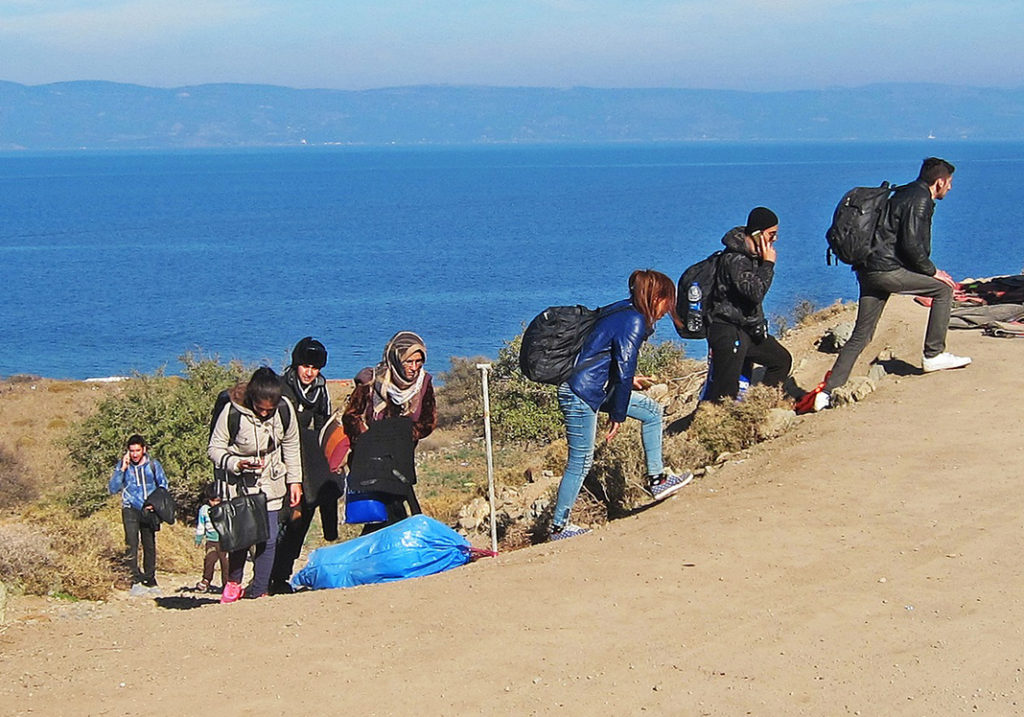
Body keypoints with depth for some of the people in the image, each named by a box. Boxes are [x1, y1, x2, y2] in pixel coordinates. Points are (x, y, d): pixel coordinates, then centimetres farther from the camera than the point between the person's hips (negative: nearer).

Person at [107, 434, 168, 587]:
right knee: (131, 542, -14)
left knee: (149, 544, 6)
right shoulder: (122, 465, 0)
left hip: (148, 510, 1)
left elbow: (163, 484, 14)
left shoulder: (153, 464, 2)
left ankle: (149, 576, 18)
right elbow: (112, 488, -5)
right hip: (130, 509, -1)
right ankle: (134, 574, -14)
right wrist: (122, 470, -14)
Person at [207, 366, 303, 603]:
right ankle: (233, 582, 19)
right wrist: (236, 464, -28)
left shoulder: (285, 410, -10)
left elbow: (291, 447, 6)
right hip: (239, 485, -2)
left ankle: (259, 591, 9)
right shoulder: (232, 412, -21)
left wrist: (294, 481, 7)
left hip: (271, 484, 3)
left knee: (268, 539, -2)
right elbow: (214, 449, -11)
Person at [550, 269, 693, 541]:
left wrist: (628, 380, 34)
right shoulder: (634, 322, -18)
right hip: (581, 394, -10)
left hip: (596, 386, 10)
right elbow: (624, 371, -19)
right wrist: (618, 416, -12)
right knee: (581, 461, -3)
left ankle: (656, 480, 15)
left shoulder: (625, 312, 10)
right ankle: (559, 526, 8)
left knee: (652, 411, 13)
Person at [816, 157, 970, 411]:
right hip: (887, 270, -9)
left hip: (868, 271, 9)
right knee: (943, 289, 4)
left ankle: (829, 391, 1)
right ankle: (934, 354, 6)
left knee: (860, 336, 7)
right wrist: (932, 272, -3)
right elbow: (911, 245, -16)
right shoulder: (920, 199, -7)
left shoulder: (906, 193, 22)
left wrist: (927, 271, 25)